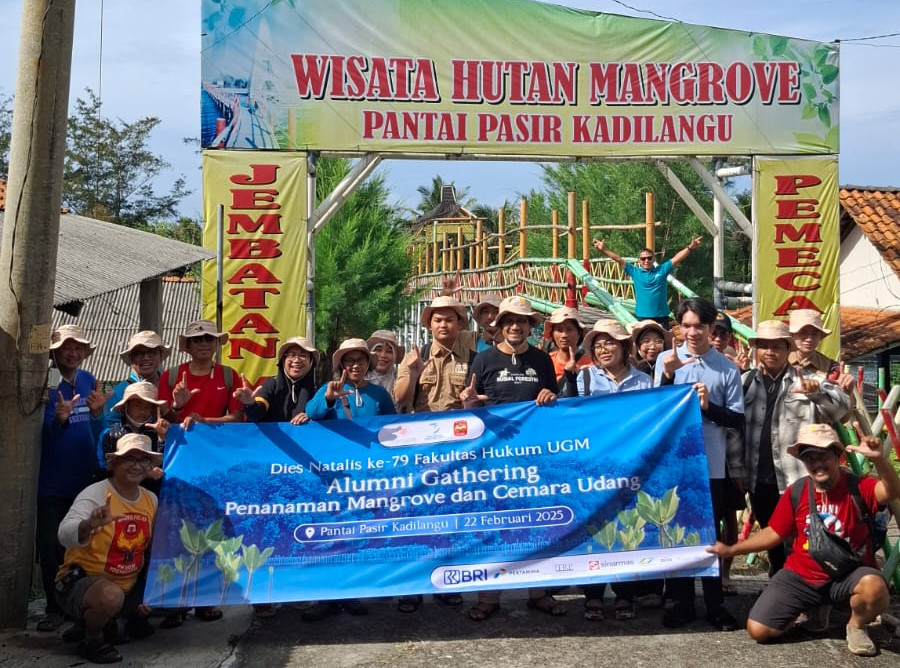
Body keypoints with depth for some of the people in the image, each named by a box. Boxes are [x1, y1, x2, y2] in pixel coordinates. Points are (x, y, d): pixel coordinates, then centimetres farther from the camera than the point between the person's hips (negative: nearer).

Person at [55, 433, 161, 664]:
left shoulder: (152, 499, 2)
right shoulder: (95, 494, -19)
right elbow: (66, 536, -36)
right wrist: (90, 524, -57)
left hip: (128, 588, 7)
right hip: (80, 582, -7)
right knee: (110, 595, -38)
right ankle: (91, 640, -6)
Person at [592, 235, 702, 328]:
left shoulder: (662, 270, 4)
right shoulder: (635, 272, 4)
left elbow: (677, 258, -1)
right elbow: (619, 260, -1)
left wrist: (690, 247, -14)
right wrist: (603, 250, -11)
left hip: (661, 316, 1)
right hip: (642, 316, 0)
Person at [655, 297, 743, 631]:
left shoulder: (727, 369, 0)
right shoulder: (666, 360, 2)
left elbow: (738, 420, 2)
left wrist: (709, 406, -14)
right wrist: (668, 376, -17)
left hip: (711, 464, -1)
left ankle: (715, 604, 16)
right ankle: (682, 601, 19)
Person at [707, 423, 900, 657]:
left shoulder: (857, 487, -13)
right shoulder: (796, 493, -2)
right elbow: (774, 533, 8)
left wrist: (879, 459, -55)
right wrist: (731, 550, 3)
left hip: (847, 576, -3)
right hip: (800, 577, 3)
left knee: (873, 585, -40)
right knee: (757, 629, -9)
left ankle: (857, 626, -2)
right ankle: (814, 608, 20)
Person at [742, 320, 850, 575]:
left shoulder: (806, 381, 0)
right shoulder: (745, 382, 7)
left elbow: (842, 407, -11)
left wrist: (817, 391, -29)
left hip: (797, 479, -3)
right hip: (759, 481, 3)